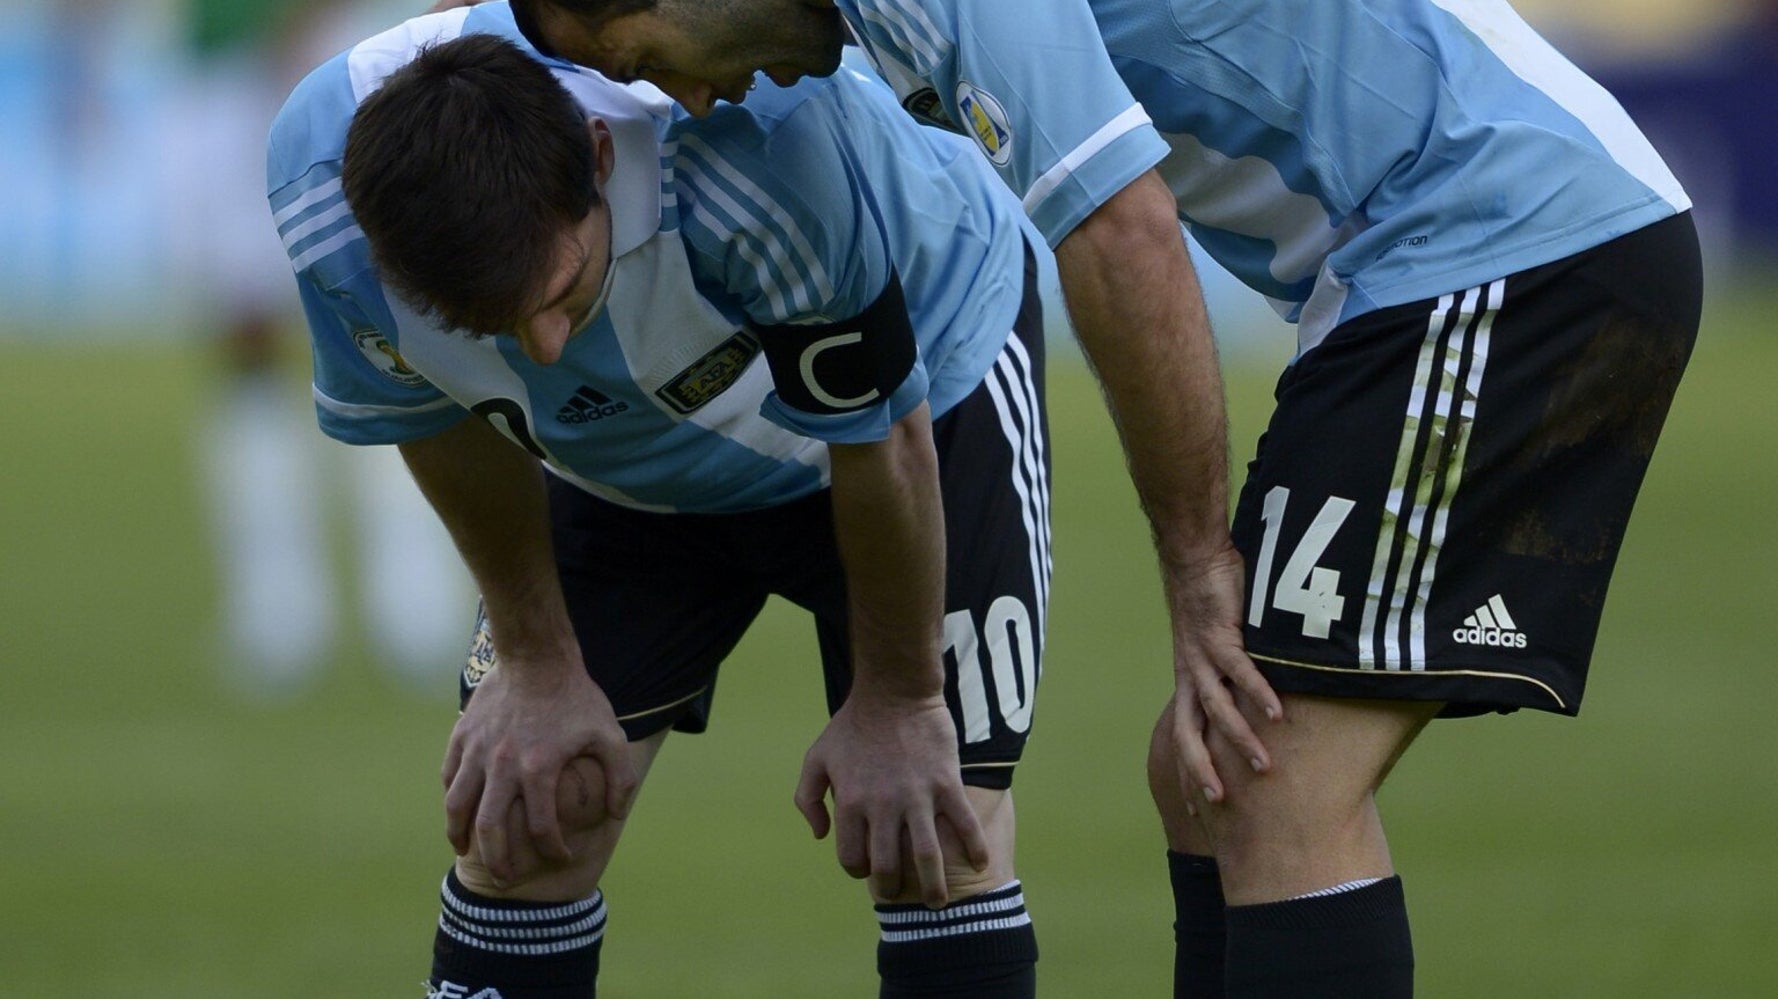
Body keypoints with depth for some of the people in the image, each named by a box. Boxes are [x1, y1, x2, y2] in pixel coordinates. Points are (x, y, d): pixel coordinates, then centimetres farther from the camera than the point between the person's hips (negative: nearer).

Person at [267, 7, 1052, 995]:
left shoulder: (767, 144, -45)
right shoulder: (321, 193, -32)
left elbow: (881, 437, -26)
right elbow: (449, 423, -9)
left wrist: (895, 702, -14)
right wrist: (540, 665, -1)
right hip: (630, 464, 4)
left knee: (936, 844, -14)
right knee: (515, 820, -6)